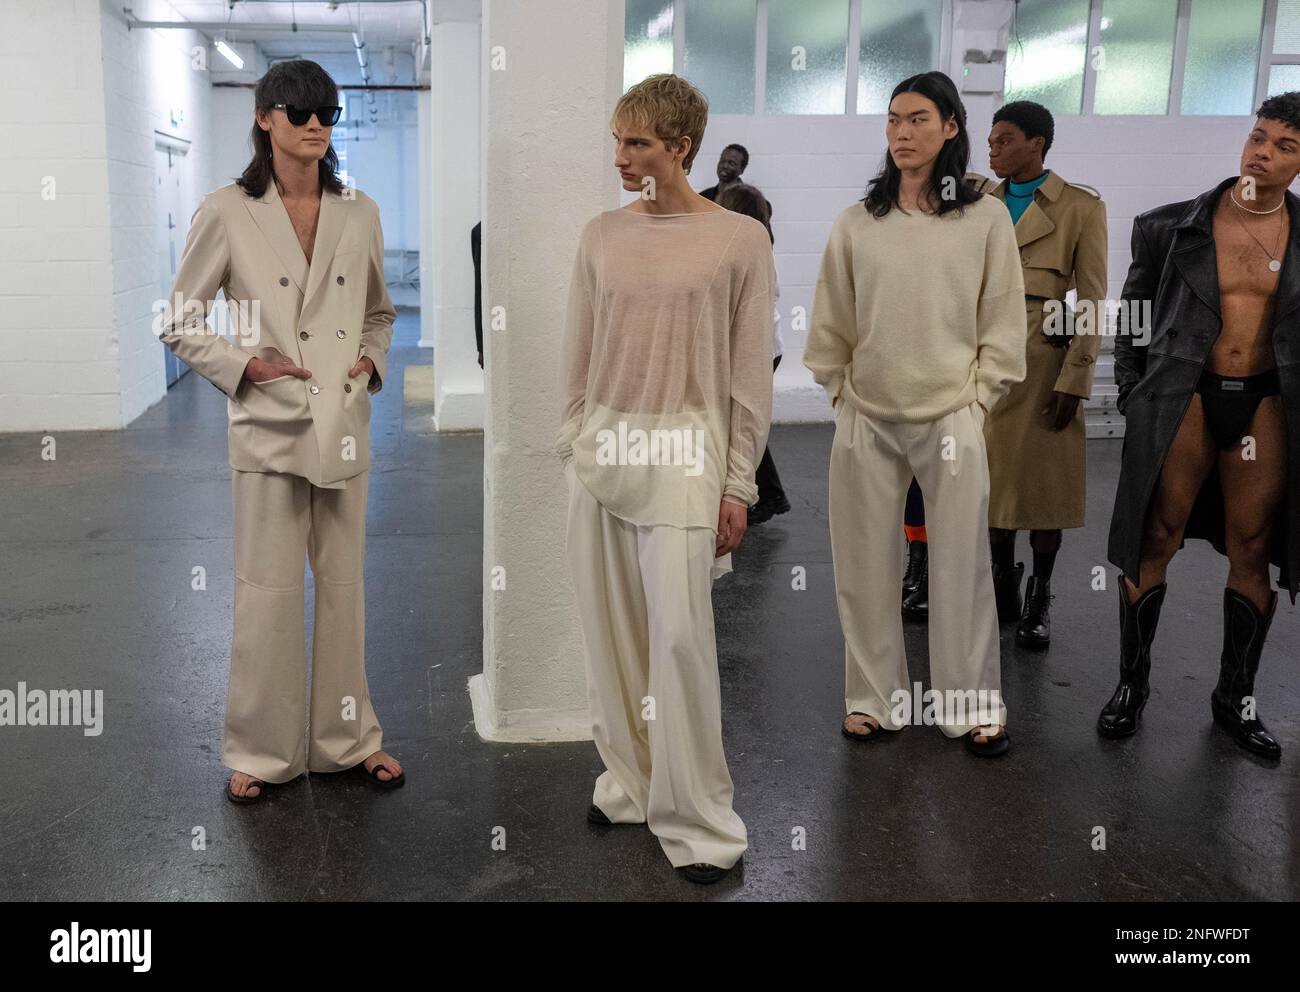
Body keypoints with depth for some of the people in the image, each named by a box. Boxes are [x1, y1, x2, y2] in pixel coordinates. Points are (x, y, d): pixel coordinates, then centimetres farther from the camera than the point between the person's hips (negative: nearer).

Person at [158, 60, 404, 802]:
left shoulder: (359, 213, 7)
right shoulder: (227, 214, -3)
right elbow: (179, 323, 3)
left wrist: (373, 358, 1)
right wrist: (244, 366, -11)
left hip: (345, 425, 4)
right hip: (269, 426, -3)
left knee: (345, 586, 11)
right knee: (269, 593, 2)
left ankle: (347, 736, 25)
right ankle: (261, 750, 18)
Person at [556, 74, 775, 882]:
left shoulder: (740, 239, -3)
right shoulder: (602, 234, 7)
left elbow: (752, 373, -3)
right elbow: (579, 354, 12)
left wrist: (738, 485, -5)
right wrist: (572, 445, 10)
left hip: (681, 455, -4)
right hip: (602, 451, 4)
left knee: (680, 636, -7)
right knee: (612, 632, 9)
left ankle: (699, 822, 7)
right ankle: (632, 783, 26)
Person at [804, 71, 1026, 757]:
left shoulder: (987, 218, 1)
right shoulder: (855, 223, 4)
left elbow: (1003, 321, 3)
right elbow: (830, 322, 9)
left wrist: (978, 398, -2)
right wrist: (838, 391, 4)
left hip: (951, 418, -1)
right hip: (866, 420, 2)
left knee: (962, 567, 2)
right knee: (866, 567, 6)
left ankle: (973, 707, 17)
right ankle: (874, 700, 20)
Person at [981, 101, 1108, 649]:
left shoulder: (1081, 207, -4)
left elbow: (1092, 302, -5)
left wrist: (1074, 379, -11)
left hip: (1043, 361, -3)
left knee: (1044, 476, 4)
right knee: (994, 473, 8)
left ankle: (1039, 598, 16)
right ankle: (1003, 584, 22)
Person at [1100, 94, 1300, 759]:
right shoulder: (1174, 228, -2)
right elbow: (1134, 312, 7)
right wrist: (1133, 392, 3)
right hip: (1184, 398, -1)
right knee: (1154, 542, 1)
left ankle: (1236, 697, 21)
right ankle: (1132, 684, 17)